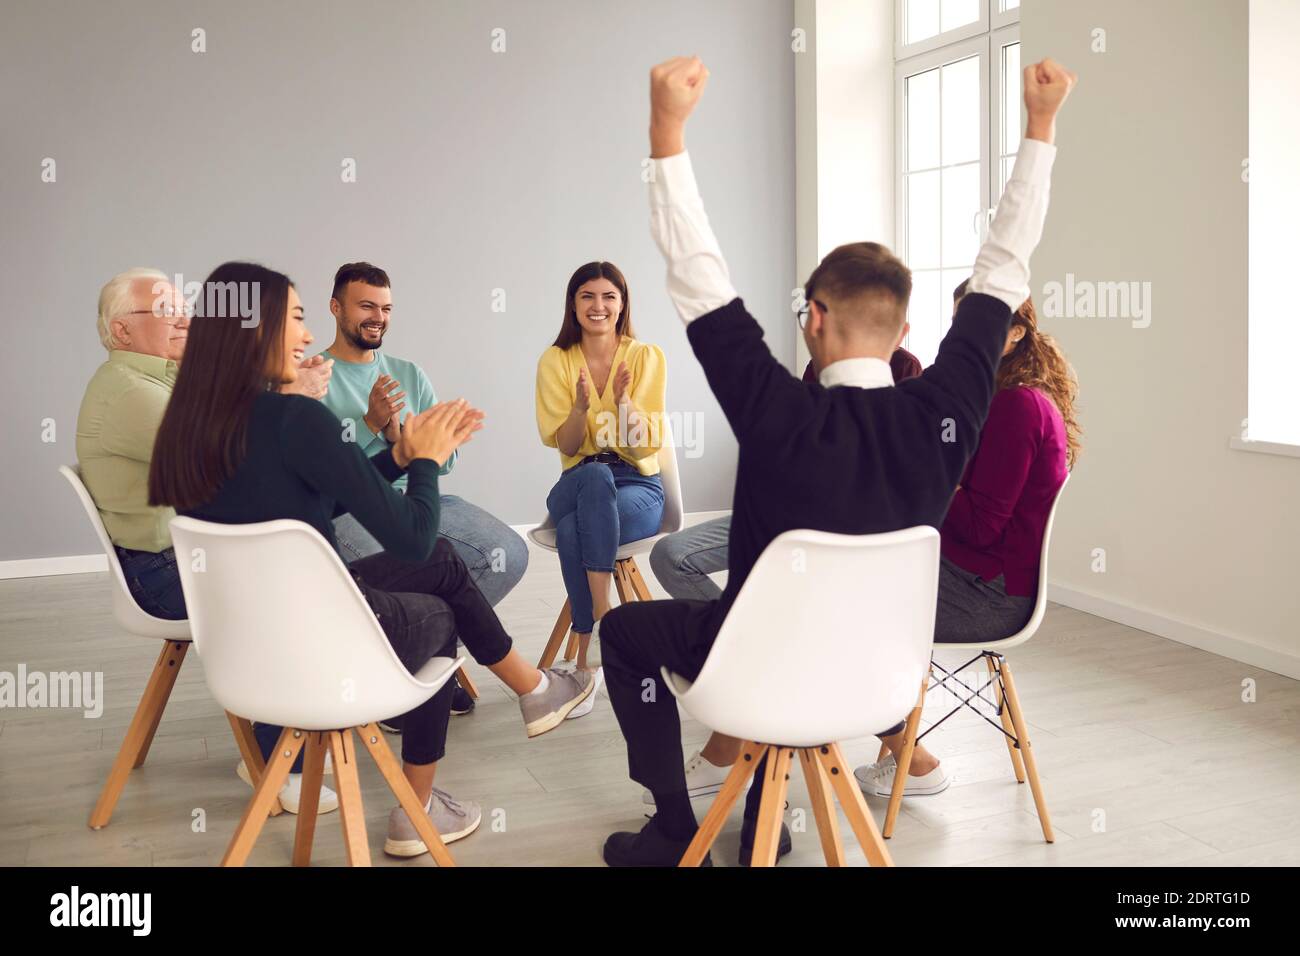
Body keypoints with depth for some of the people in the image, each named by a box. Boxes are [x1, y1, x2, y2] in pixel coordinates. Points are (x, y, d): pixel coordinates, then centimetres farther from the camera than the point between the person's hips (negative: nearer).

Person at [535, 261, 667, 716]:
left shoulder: (647, 357, 0)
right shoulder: (555, 361, 4)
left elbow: (646, 446, -7)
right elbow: (565, 446, -2)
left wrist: (622, 400, -24)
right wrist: (582, 406, -21)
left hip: (638, 486, -1)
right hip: (578, 483, 1)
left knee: (574, 531, -35)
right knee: (596, 475, -38)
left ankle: (587, 659, -28)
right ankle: (605, 619, -34)